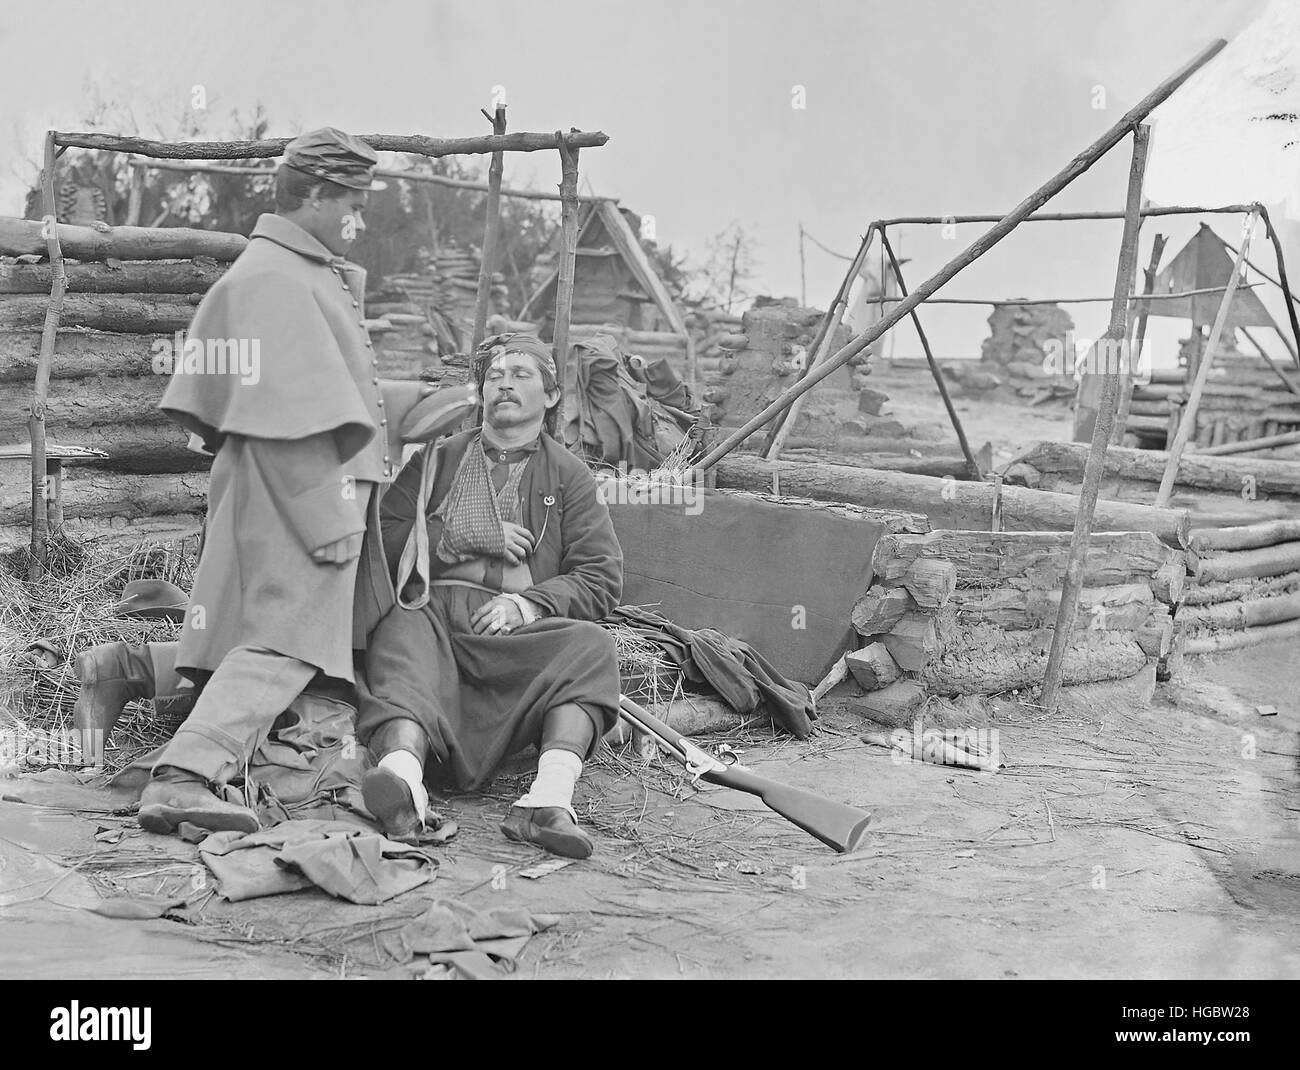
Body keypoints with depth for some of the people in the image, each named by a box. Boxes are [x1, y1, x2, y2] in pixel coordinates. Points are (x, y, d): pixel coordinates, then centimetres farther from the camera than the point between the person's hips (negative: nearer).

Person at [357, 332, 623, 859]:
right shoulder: (437, 460, 26)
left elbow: (602, 577, 9)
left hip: (519, 630, 0)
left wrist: (527, 603, -9)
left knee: (590, 644, -31)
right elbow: (382, 539, 12)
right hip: (434, 608, 0)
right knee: (402, 635, -35)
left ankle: (550, 795, -50)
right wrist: (465, 538, 0)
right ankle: (403, 771, -60)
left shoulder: (568, 475, 21)